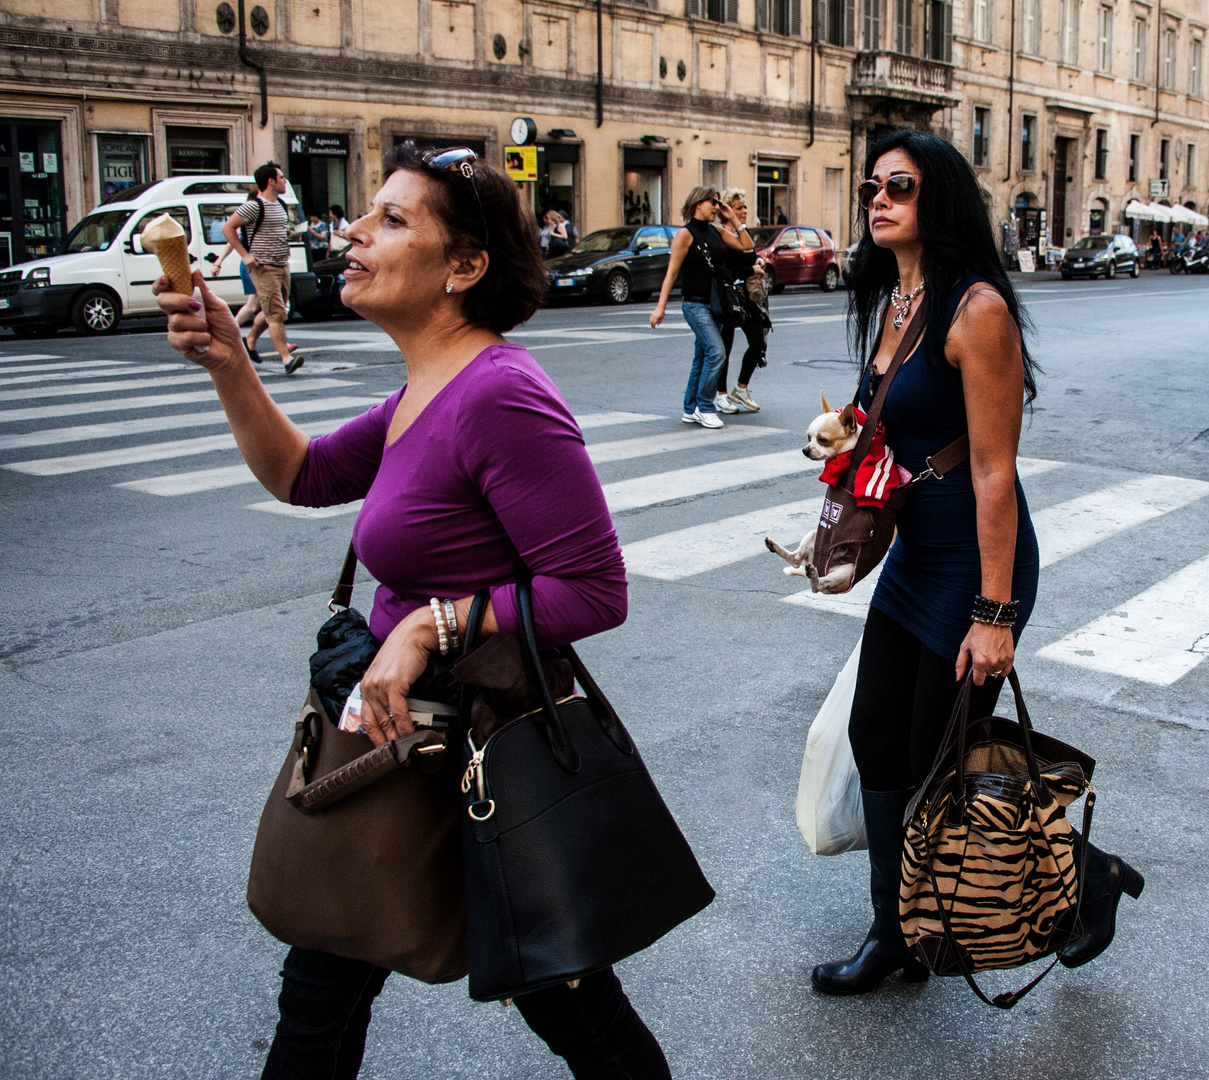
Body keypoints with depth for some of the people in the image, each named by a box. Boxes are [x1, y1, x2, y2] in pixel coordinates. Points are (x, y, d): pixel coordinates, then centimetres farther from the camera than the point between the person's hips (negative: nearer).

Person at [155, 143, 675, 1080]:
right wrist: (228, 365, 3)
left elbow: (594, 590, -26)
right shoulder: (430, 390, 7)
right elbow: (303, 476, 15)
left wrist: (430, 625, -24)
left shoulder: (500, 397, -24)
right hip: (420, 730, 10)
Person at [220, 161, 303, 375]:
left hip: (283, 265, 9)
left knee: (270, 311, 17)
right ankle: (286, 359, -14)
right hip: (264, 268, -9)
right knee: (276, 314, -12)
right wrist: (245, 255, -15)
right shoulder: (254, 206, -13)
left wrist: (287, 233, 13)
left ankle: (250, 341, 39)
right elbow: (228, 228, -13)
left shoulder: (280, 204, 13)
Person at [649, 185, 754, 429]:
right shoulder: (685, 234, -7)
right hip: (695, 304, -8)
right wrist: (661, 306, -15)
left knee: (702, 357, 10)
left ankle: (691, 410, 16)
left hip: (714, 304, 8)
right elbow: (672, 272, -10)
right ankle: (704, 408, -10)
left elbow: (746, 245, 15)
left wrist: (733, 218, 9)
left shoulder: (716, 232, 14)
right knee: (716, 351, -18)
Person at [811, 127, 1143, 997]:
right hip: (911, 557, 9)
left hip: (974, 565, -8)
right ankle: (895, 936, 29)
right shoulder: (885, 303, 7)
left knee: (938, 767, 3)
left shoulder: (976, 309, -19)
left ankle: (1089, 875, 28)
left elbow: (994, 471, -21)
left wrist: (994, 613, -22)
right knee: (875, 740, 12)